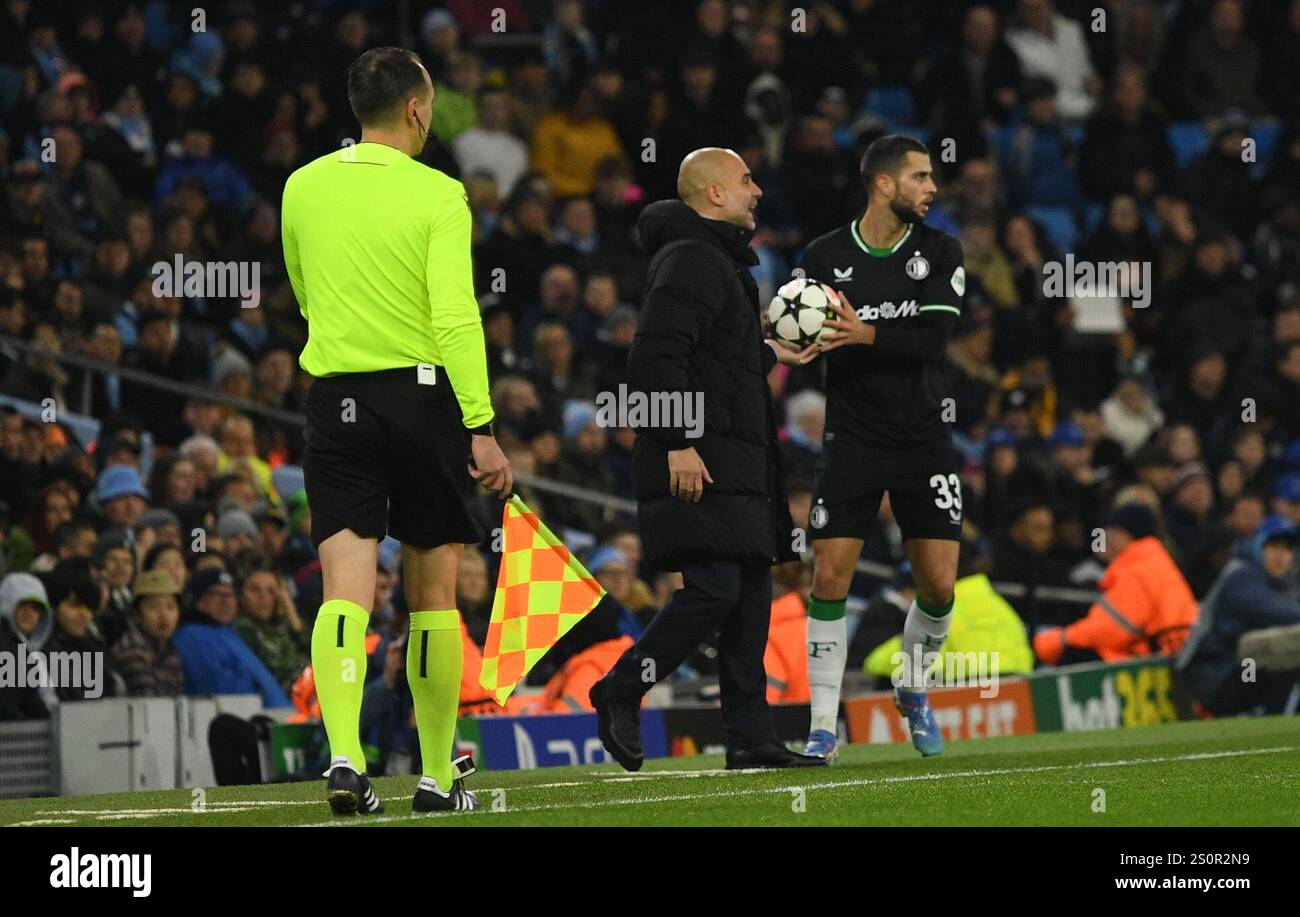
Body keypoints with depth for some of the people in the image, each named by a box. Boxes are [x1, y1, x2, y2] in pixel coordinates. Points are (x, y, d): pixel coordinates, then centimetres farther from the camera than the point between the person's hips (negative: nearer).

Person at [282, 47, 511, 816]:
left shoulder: (303, 188, 5)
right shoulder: (437, 196, -8)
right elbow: (456, 318, -16)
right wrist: (482, 427, -15)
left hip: (335, 398, 2)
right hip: (423, 393, -2)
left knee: (346, 585, -5)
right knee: (433, 592, 9)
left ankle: (344, 754, -24)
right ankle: (438, 775, 15)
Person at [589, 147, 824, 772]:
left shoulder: (719, 260, 22)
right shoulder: (688, 260, -12)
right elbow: (656, 357, -21)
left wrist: (769, 355, 39)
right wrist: (678, 444, -25)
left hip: (735, 462, 11)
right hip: (696, 462, -11)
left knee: (751, 592, 8)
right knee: (714, 588, -15)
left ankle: (750, 736, 8)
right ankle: (621, 692, -4)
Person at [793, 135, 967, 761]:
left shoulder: (940, 252, 0)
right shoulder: (824, 256, -1)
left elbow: (933, 336, -12)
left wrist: (865, 334, -27)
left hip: (924, 439, 1)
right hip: (852, 442, -1)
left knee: (938, 585, -2)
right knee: (830, 576, -9)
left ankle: (912, 688, 27)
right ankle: (823, 726, 0)